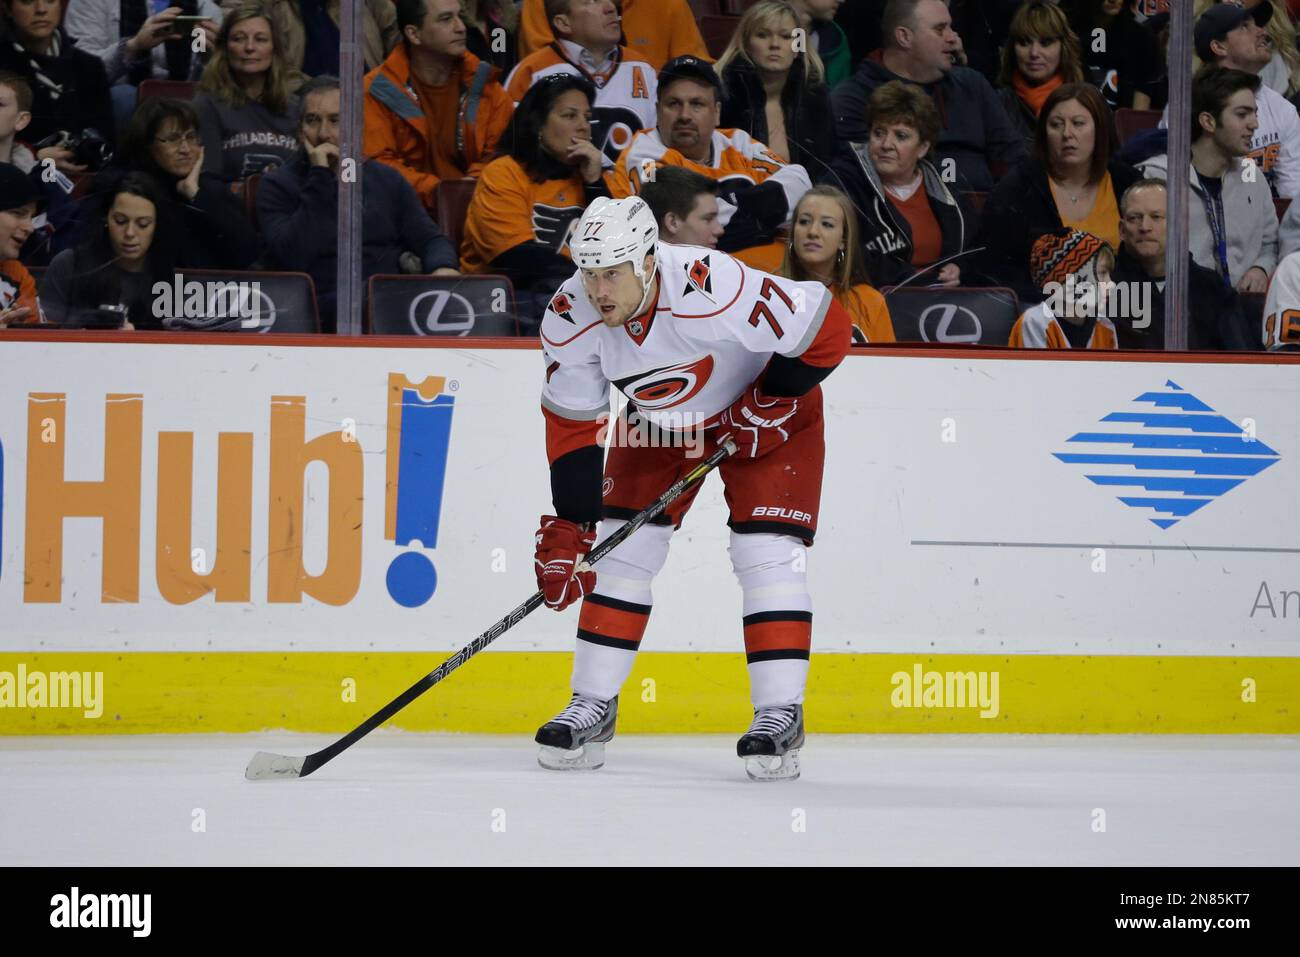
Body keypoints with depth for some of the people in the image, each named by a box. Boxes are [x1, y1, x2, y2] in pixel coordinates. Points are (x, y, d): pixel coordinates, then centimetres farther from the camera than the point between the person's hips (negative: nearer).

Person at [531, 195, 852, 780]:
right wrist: (569, 523, -17)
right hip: (657, 420, 5)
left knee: (766, 552, -14)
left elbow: (825, 325, -29)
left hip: (765, 408, -4)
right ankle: (592, 708, 8)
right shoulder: (570, 320, -24)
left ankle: (781, 715, -8)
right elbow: (573, 424, -12)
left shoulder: (714, 289, -40)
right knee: (621, 548, -3)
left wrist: (770, 402, -22)